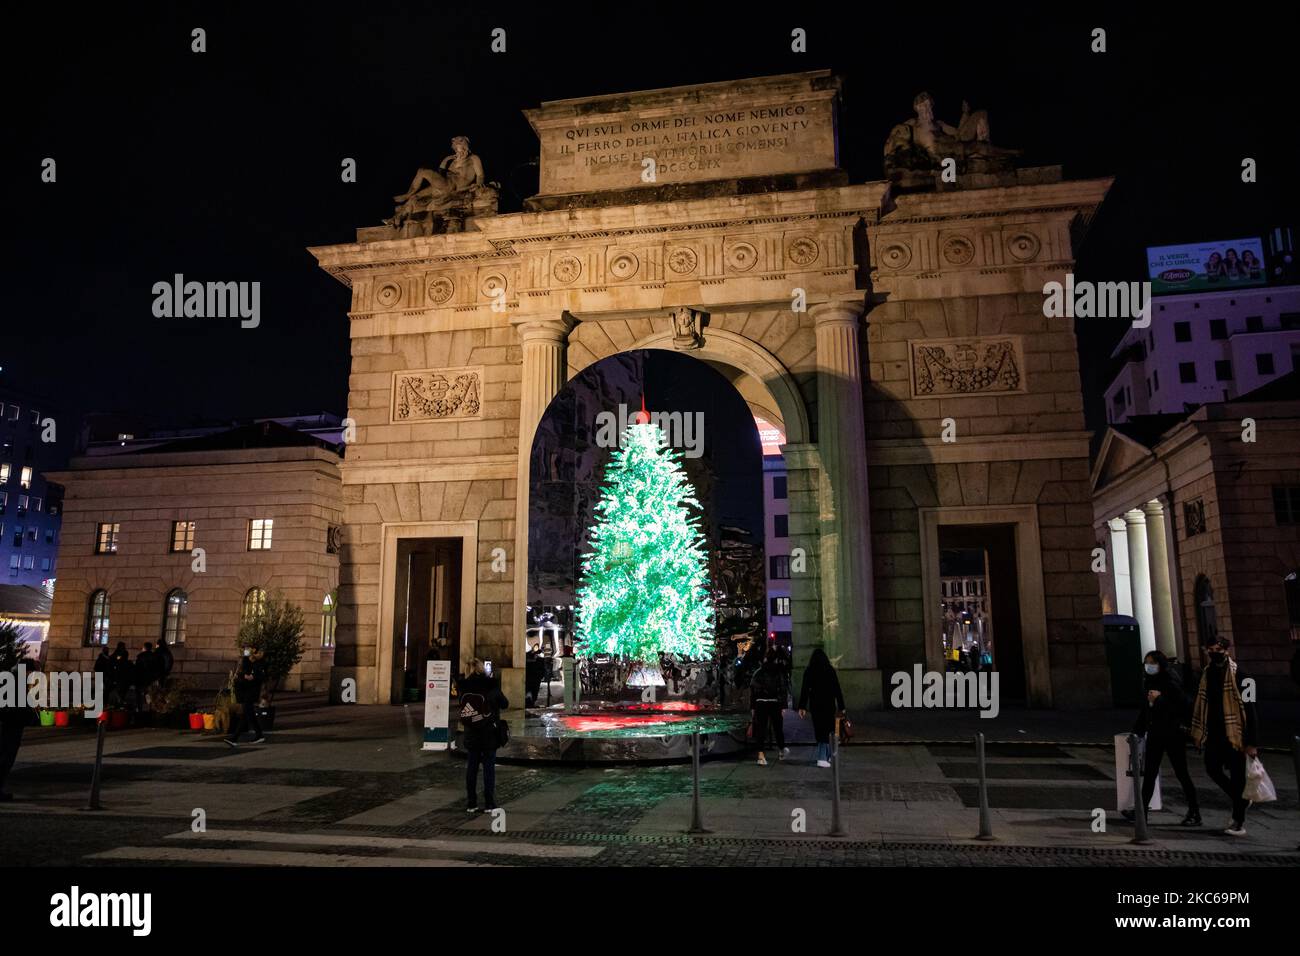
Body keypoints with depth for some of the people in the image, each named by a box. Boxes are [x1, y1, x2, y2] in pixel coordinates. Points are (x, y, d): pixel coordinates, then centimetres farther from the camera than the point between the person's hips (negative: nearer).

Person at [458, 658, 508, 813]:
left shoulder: (464, 686, -5)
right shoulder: (491, 685, -12)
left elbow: (462, 705, 5)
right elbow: (505, 704, -2)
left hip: (471, 734, 3)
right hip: (489, 733, -3)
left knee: (472, 766, 11)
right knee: (489, 767, 4)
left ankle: (471, 804, 15)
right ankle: (489, 804, 5)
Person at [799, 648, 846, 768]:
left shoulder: (808, 671, -1)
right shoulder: (830, 670, -2)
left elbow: (804, 690, -3)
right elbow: (837, 689, -1)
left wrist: (802, 707, 0)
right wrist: (841, 706, 4)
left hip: (815, 704, 1)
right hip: (829, 704, -1)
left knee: (819, 730, 12)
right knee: (827, 730, 3)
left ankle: (827, 756, 18)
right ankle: (822, 758, -7)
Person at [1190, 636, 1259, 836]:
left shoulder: (1237, 674, -10)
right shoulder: (1207, 673, 7)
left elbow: (1249, 708, -12)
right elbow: (1201, 704, 11)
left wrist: (1251, 741, -15)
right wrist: (1199, 731, 8)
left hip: (1234, 733, -5)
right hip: (1214, 733, 5)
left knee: (1237, 777, 3)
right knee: (1213, 769, 4)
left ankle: (1239, 822, 13)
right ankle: (1240, 801, 30)